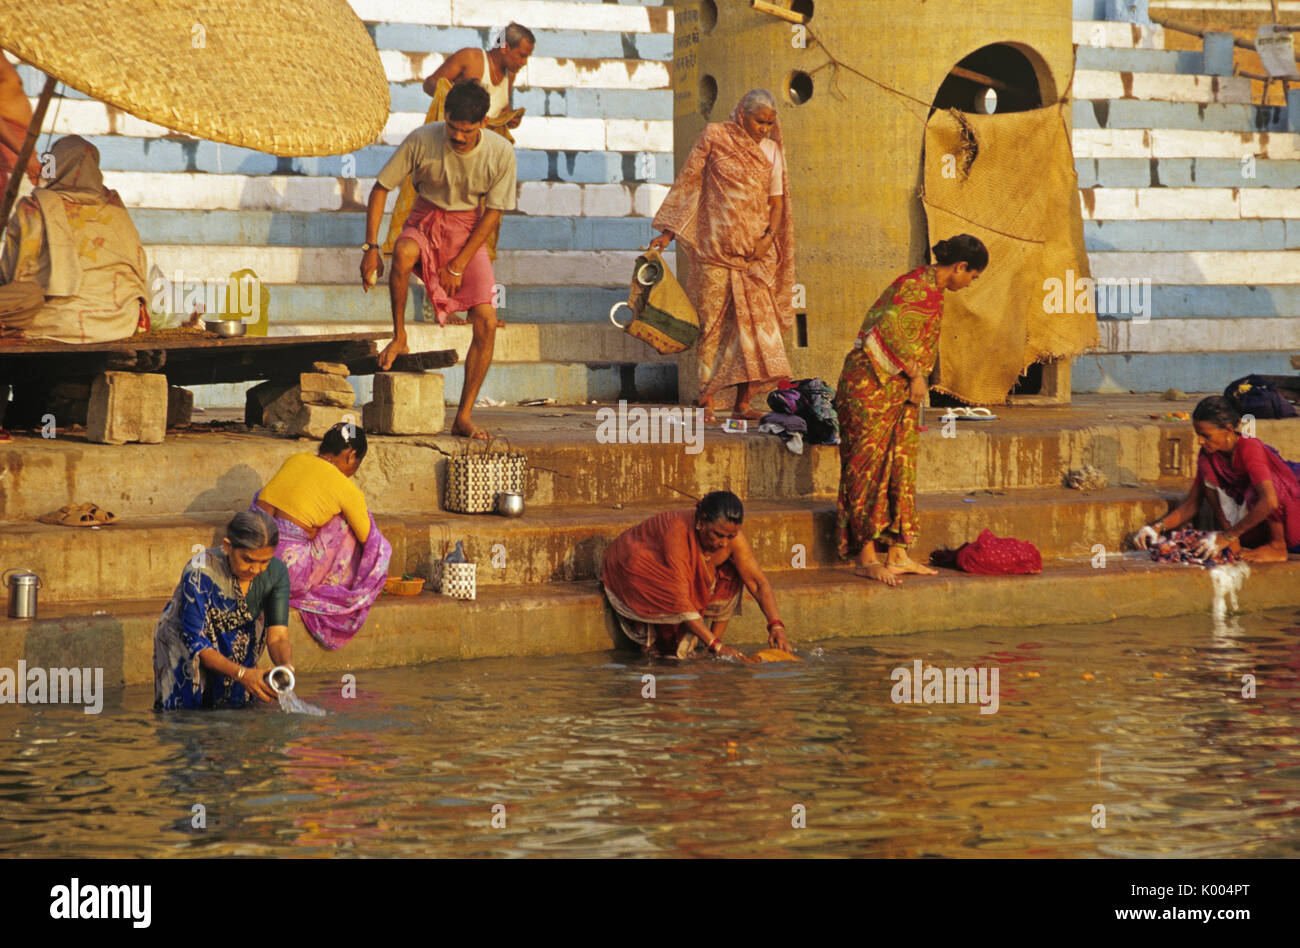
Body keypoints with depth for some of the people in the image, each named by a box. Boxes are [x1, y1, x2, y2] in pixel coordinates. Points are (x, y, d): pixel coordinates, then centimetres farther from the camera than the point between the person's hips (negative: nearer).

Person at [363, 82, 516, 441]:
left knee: (486, 322, -14)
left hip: (469, 231, 1)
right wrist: (371, 248, -15)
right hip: (426, 222, -1)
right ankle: (399, 336, -16)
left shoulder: (501, 153, -16)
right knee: (404, 254, -39)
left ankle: (464, 417, -4)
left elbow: (493, 213, -8)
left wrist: (458, 266, -12)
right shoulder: (422, 141, -18)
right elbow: (381, 188, -8)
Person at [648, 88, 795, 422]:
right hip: (716, 247, -3)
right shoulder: (714, 137, 1)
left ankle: (743, 403, -2)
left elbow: (776, 201, 11)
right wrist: (668, 231, -2)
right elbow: (687, 182, 2)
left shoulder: (772, 151, 11)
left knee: (756, 320, -5)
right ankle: (708, 400, 3)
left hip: (755, 251, 3)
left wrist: (769, 236, -7)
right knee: (712, 321, -2)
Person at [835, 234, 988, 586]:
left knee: (901, 466, 9)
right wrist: (916, 374, -18)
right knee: (871, 466, -7)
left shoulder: (931, 288, 14)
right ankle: (866, 557, -5)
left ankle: (897, 554, 11)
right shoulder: (919, 287, -17)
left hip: (898, 389, 10)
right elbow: (891, 329, -26)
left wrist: (917, 376, 15)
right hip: (872, 384, -10)